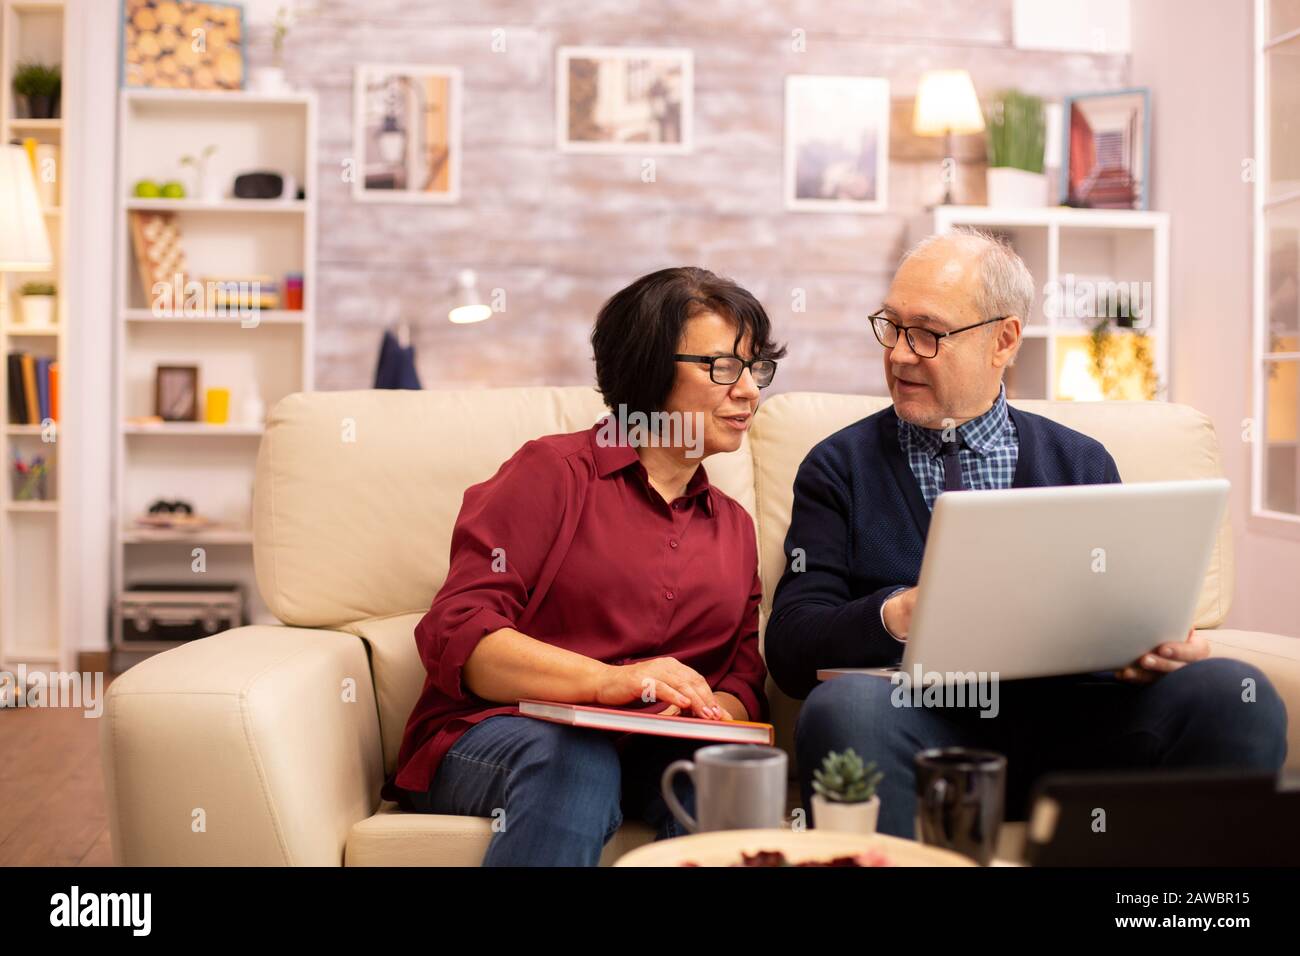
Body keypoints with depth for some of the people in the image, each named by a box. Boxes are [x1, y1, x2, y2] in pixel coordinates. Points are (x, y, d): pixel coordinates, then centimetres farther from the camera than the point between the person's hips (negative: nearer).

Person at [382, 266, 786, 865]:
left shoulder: (733, 525, 21)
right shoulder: (553, 472, 2)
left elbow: (743, 678, 16)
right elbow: (457, 635, -8)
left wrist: (718, 713, -11)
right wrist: (607, 681, -23)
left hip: (653, 751, 3)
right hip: (489, 737, -2)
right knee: (577, 761, -37)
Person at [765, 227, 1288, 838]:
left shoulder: (1081, 464, 16)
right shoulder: (839, 468, 10)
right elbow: (790, 648, 0)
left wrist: (1159, 644, -11)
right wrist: (898, 615, -21)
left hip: (1068, 717, 3)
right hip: (921, 721, -2)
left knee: (1236, 692, -24)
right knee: (845, 704, -36)